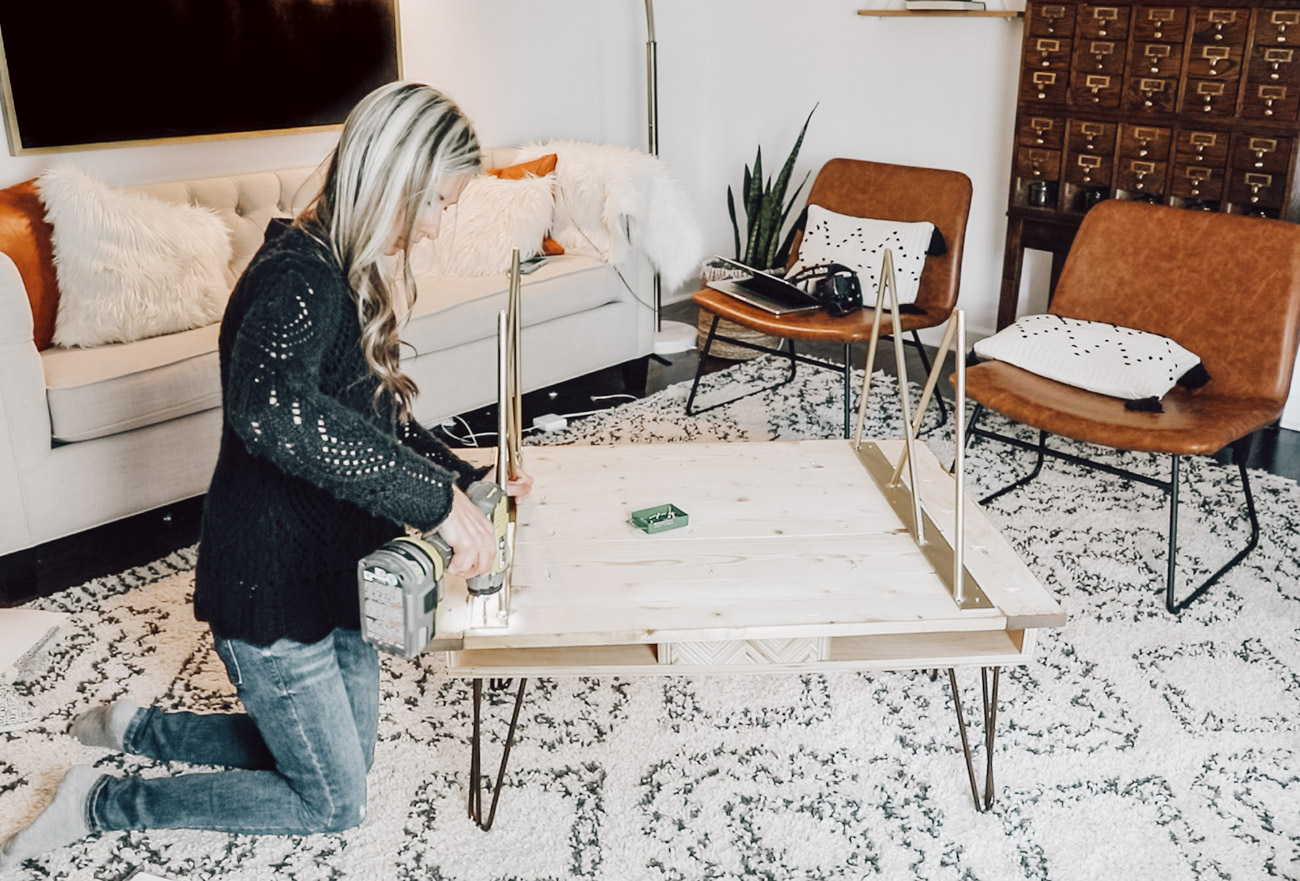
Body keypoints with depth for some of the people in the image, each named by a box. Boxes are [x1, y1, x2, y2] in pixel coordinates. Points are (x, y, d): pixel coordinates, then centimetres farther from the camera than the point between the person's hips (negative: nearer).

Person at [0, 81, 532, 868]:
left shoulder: (357, 274, 7)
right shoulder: (299, 272, -25)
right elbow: (268, 408, -47)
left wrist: (467, 478, 1)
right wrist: (438, 501, -44)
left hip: (335, 567, 9)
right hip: (273, 582, -9)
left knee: (344, 754, 23)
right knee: (334, 804, 7)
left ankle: (135, 728, 36)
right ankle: (103, 804, 19)